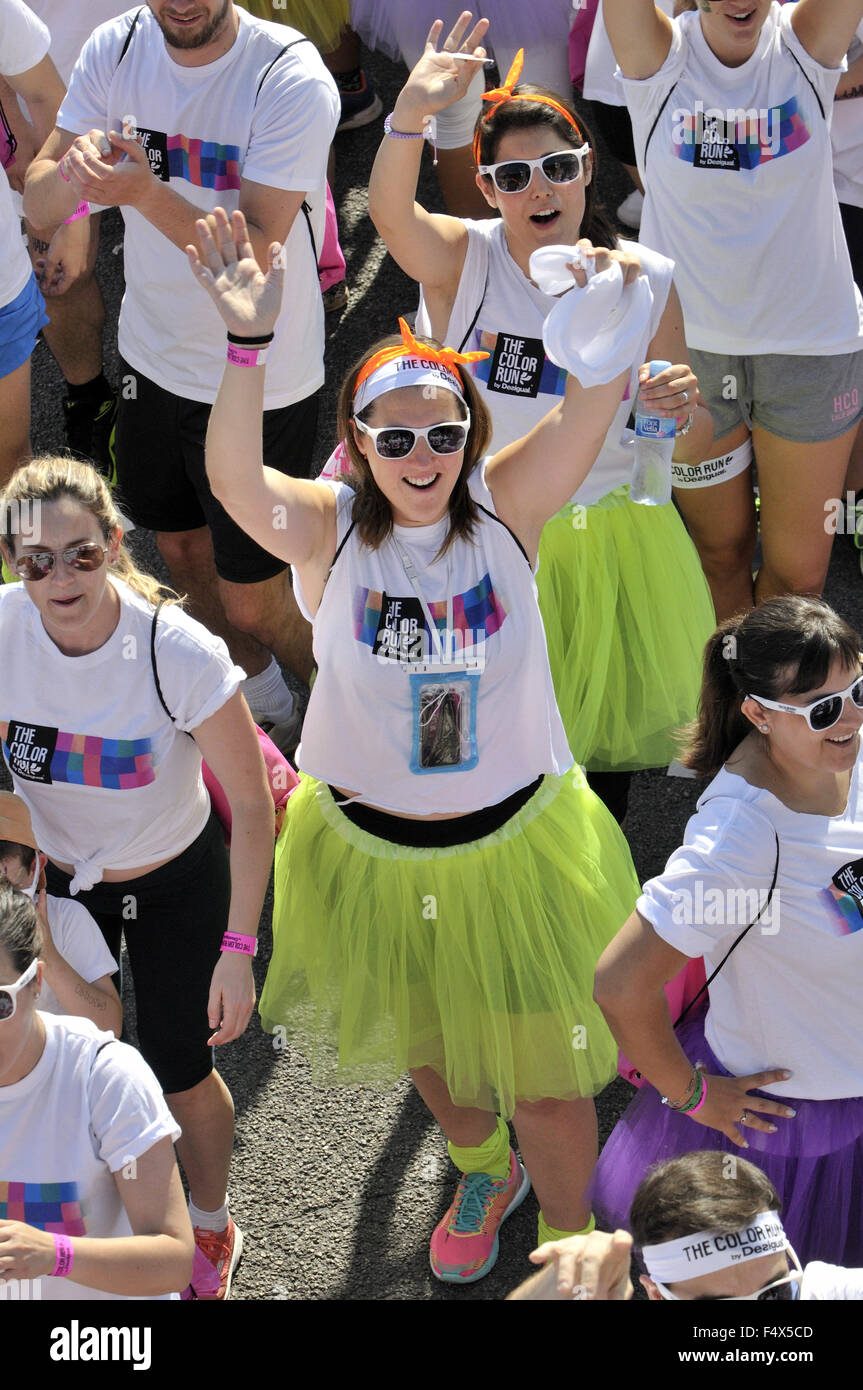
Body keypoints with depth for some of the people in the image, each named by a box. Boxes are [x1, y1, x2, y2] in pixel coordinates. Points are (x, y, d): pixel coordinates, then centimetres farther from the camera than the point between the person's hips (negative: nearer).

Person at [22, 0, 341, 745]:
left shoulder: (291, 77, -25)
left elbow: (256, 251, -28)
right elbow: (38, 204, -10)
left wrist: (147, 192, -43)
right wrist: (73, 169, -33)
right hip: (154, 356, 6)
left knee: (252, 600, 3)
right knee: (184, 551, 23)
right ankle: (265, 705, 49)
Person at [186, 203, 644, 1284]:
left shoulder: (503, 508, -12)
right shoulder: (329, 530, -15)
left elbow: (591, 410, -28)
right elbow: (234, 477, -36)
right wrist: (247, 343, -52)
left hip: (519, 841, -1)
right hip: (374, 854, 1)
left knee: (546, 1083, 7)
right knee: (428, 1048, 26)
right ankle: (482, 1173, 58)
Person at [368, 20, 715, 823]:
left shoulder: (645, 282, -8)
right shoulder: (463, 261, -12)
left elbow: (688, 454, -2)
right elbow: (389, 213, -37)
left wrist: (683, 411, -26)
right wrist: (409, 115, -56)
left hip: (604, 544, 1)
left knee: (603, 733, 17)